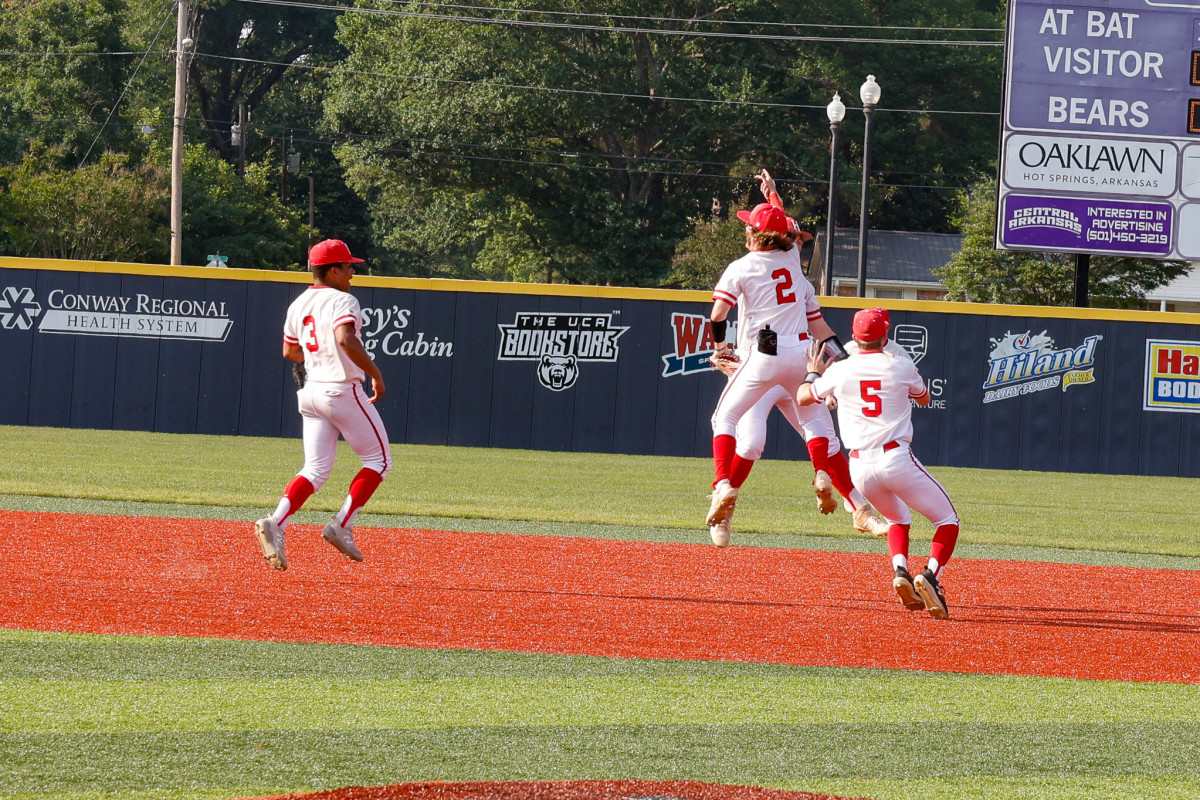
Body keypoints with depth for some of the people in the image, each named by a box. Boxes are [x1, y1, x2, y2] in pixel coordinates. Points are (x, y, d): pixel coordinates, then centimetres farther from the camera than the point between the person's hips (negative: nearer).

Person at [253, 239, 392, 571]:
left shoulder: (299, 304, 12)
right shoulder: (342, 301, -12)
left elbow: (290, 351, 21)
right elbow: (345, 339, -30)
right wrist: (375, 374, -22)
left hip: (310, 392, 8)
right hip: (343, 391, -8)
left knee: (316, 469, 8)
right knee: (378, 460, 7)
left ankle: (275, 523, -13)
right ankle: (342, 525, -3)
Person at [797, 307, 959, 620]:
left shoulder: (840, 371, 5)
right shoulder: (901, 366, 2)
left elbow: (802, 397, 22)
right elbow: (924, 398, 23)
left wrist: (814, 374, 41)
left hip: (860, 467, 3)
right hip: (897, 459, -3)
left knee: (898, 518, 28)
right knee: (947, 519, 7)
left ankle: (900, 570, -1)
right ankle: (931, 576, -19)